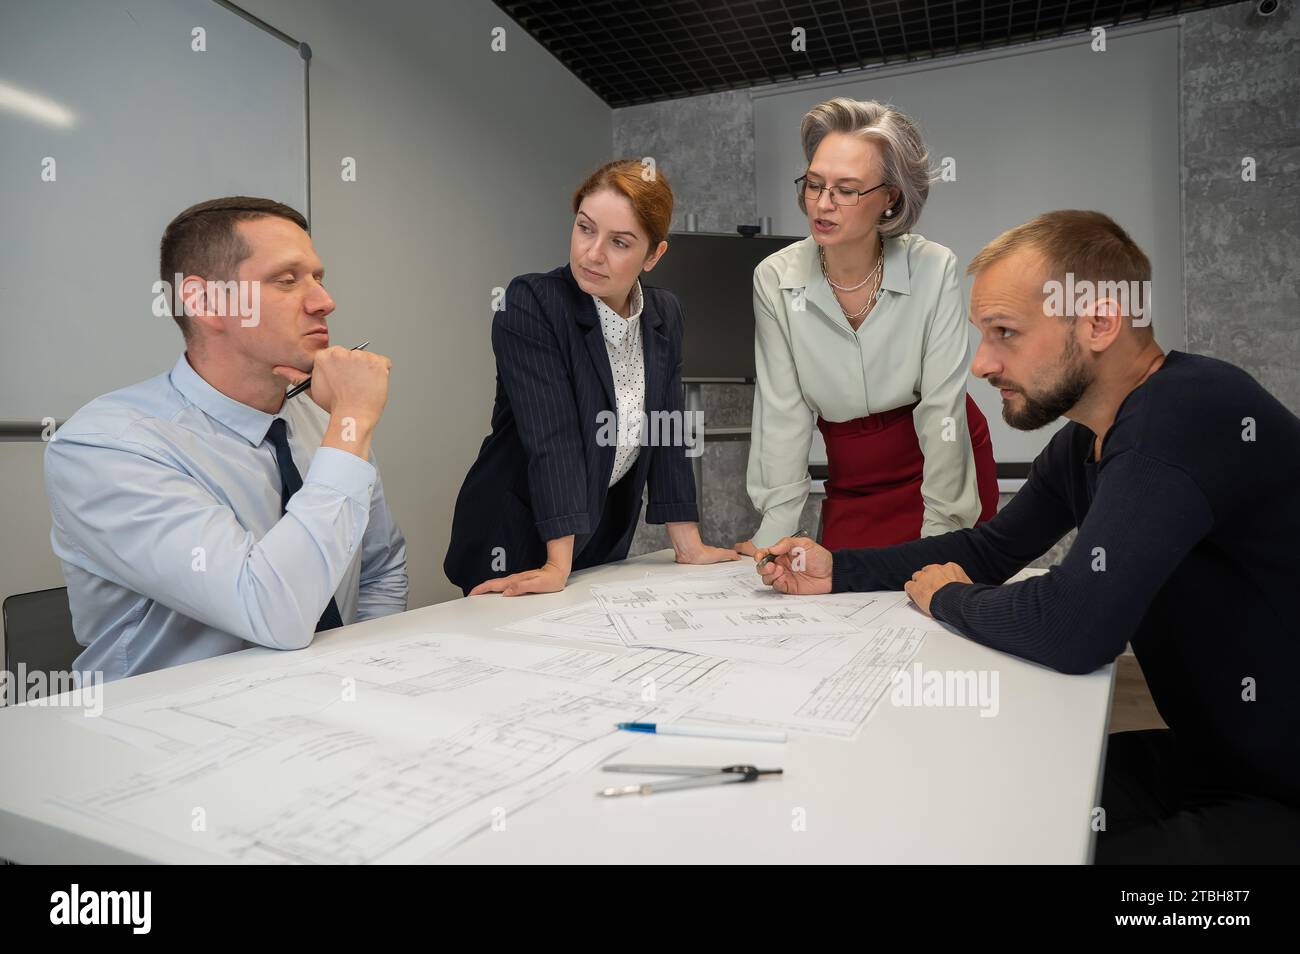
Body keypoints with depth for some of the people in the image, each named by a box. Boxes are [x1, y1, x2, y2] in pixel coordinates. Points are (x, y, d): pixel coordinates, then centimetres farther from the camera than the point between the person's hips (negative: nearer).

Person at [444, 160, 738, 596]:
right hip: (516, 543, -5)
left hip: (603, 540, 6)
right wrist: (557, 566, -29)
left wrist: (689, 545, -1)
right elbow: (552, 438, -27)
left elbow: (668, 436, 1)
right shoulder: (531, 303, -18)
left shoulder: (664, 316, 0)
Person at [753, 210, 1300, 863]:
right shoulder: (1082, 440, 3)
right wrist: (836, 571, 2)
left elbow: (1074, 625, -36)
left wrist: (947, 598, -14)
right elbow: (990, 548, 14)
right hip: (1210, 760, 8)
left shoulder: (1191, 410, -28)